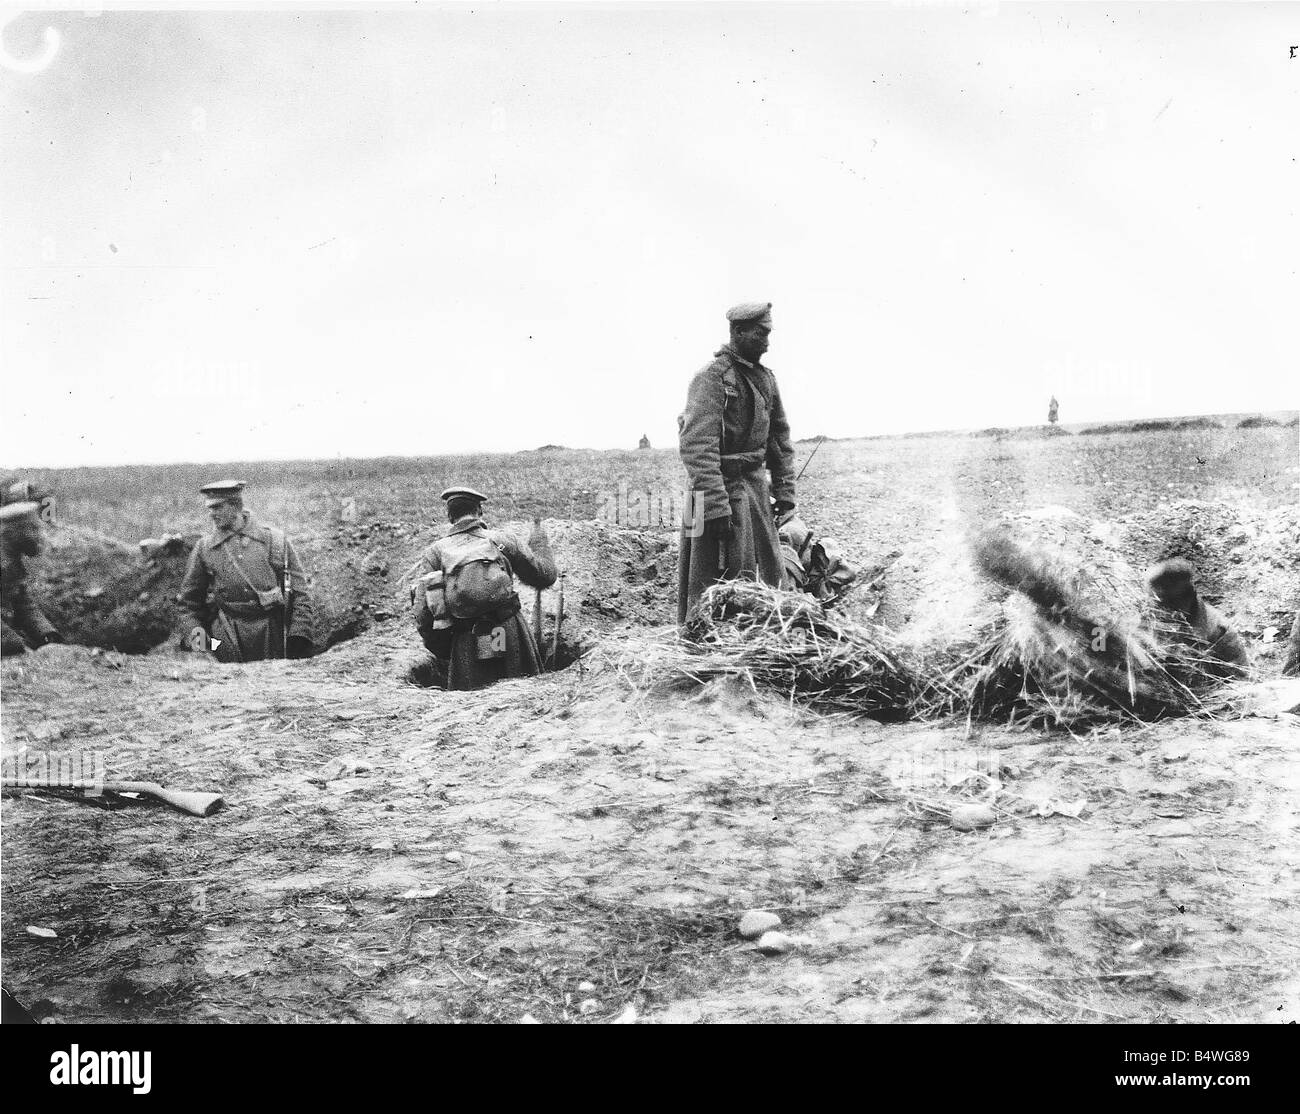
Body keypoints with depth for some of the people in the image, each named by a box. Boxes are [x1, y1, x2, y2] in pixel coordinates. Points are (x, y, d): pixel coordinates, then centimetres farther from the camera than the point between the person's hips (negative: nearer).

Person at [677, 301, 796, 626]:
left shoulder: (765, 379, 13)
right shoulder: (712, 376, -12)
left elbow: (780, 438, 20)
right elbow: (697, 446, -21)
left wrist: (784, 492, 12)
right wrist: (716, 506, -26)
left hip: (755, 485, 8)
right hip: (722, 486, -8)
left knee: (771, 573, 12)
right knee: (719, 585, -6)